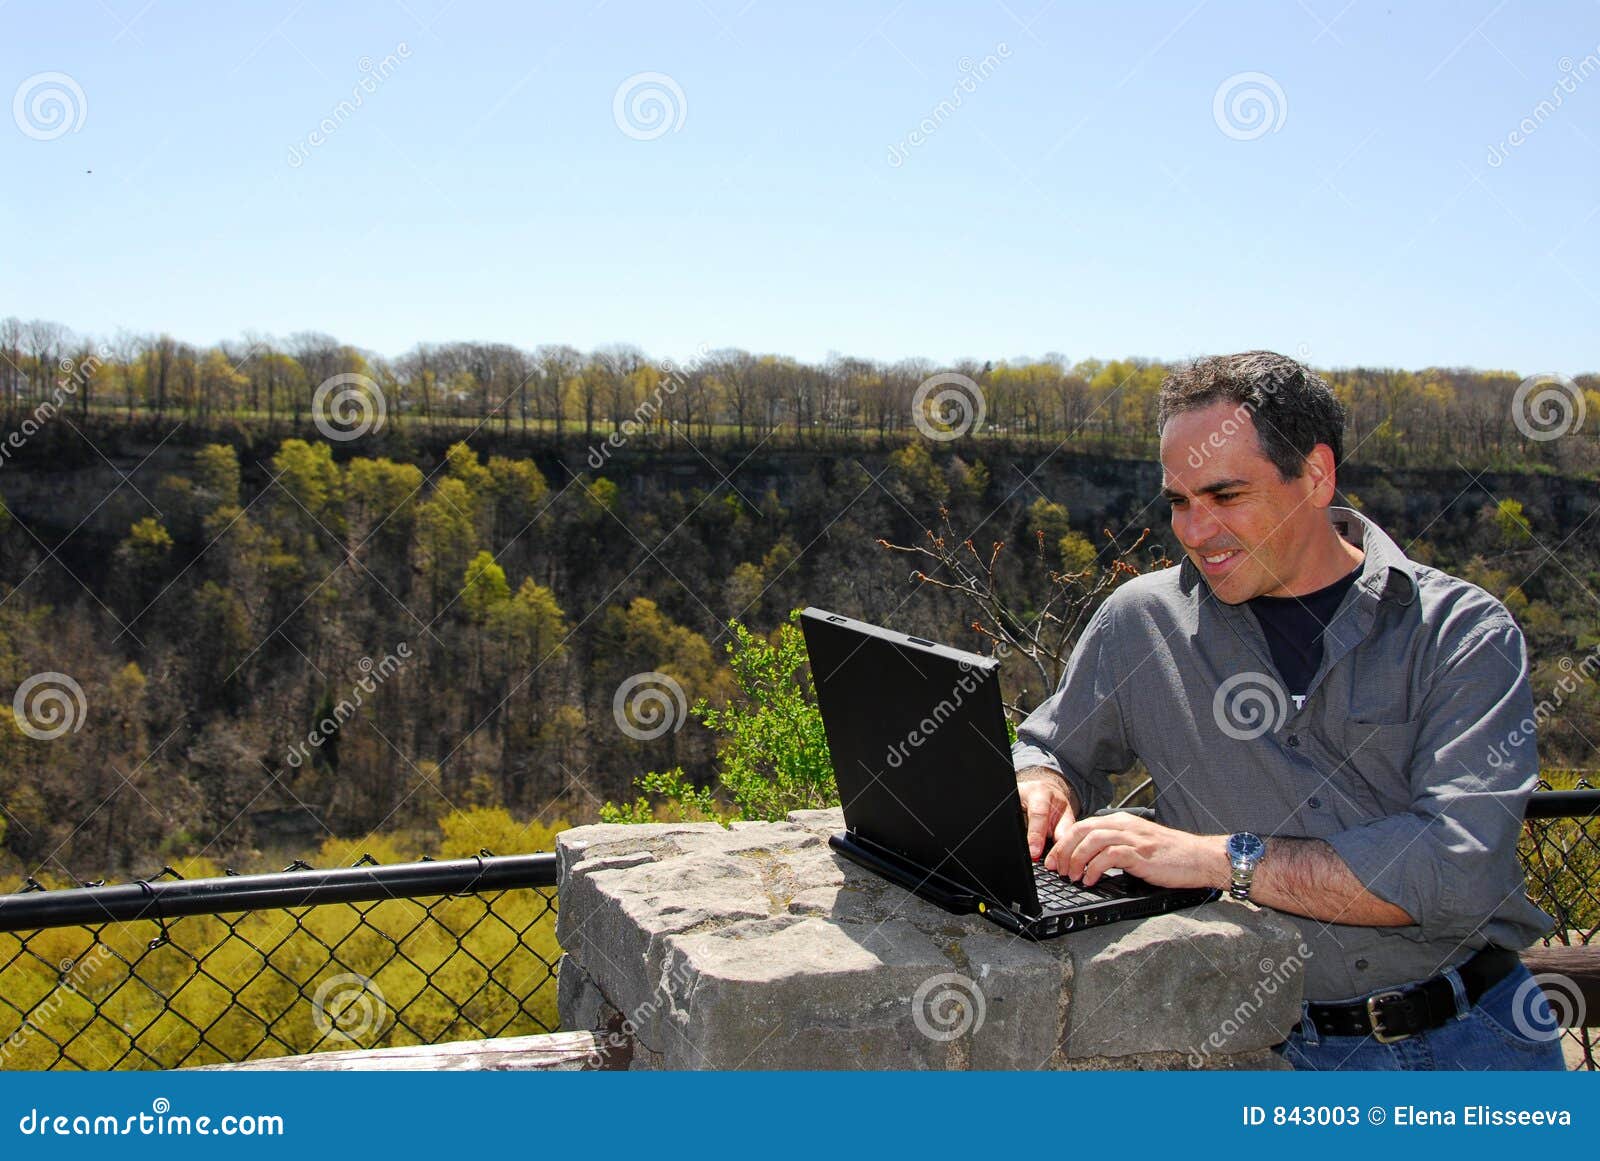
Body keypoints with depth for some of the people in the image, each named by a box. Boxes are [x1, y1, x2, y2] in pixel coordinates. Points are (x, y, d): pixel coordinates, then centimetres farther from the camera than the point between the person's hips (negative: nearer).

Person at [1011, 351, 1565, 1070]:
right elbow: (1048, 750, 19)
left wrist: (1218, 859, -21)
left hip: (1478, 1038, 1)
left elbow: (1462, 863, -15)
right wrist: (1040, 790, -6)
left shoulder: (1464, 631, -2)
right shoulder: (1142, 621, 4)